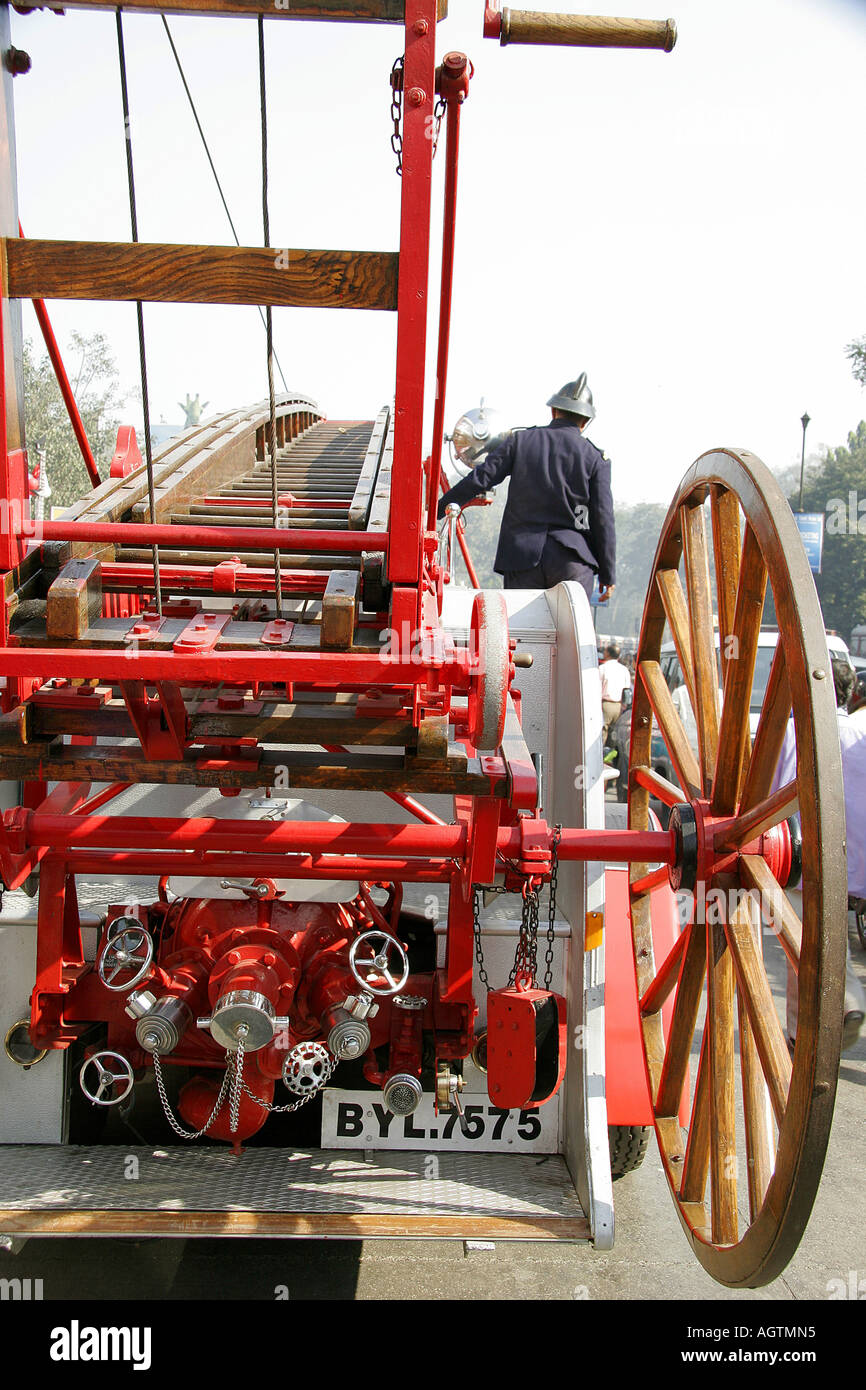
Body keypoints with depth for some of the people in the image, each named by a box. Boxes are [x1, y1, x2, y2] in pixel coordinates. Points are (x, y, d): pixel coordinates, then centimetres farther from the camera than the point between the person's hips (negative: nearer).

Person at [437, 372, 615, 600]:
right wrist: (608, 575, 7)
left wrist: (437, 510, 6)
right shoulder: (595, 458, 2)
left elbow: (479, 479, -2)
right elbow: (603, 519, 1)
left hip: (521, 555, 1)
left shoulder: (520, 440, 4)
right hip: (572, 560, -1)